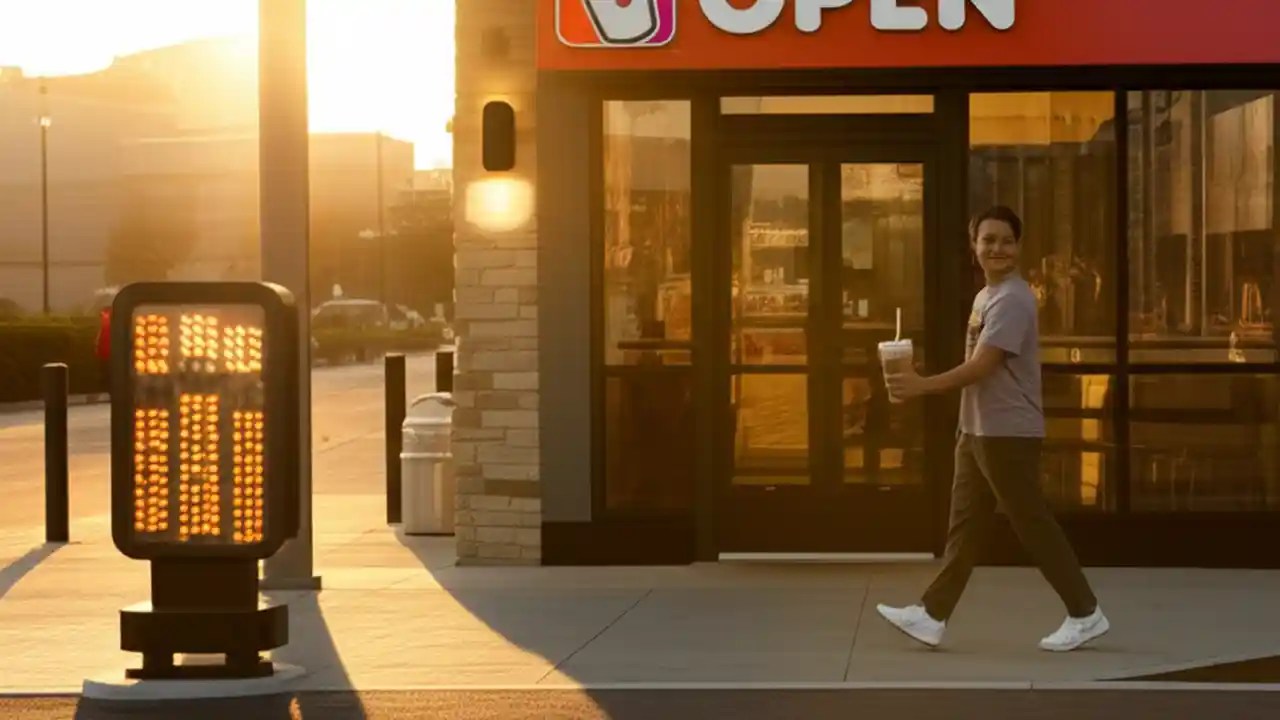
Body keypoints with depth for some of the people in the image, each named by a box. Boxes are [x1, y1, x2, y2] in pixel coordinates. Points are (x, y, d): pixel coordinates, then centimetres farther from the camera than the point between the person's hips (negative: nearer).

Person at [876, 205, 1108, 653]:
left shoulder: (1011, 300, -18)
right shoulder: (986, 296, 15)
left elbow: (982, 367, -23)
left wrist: (922, 386, -23)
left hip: (1008, 433, -10)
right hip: (977, 430, 10)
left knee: (1032, 525, -3)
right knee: (964, 526, 9)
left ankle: (1086, 614, 7)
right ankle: (933, 616, 11)